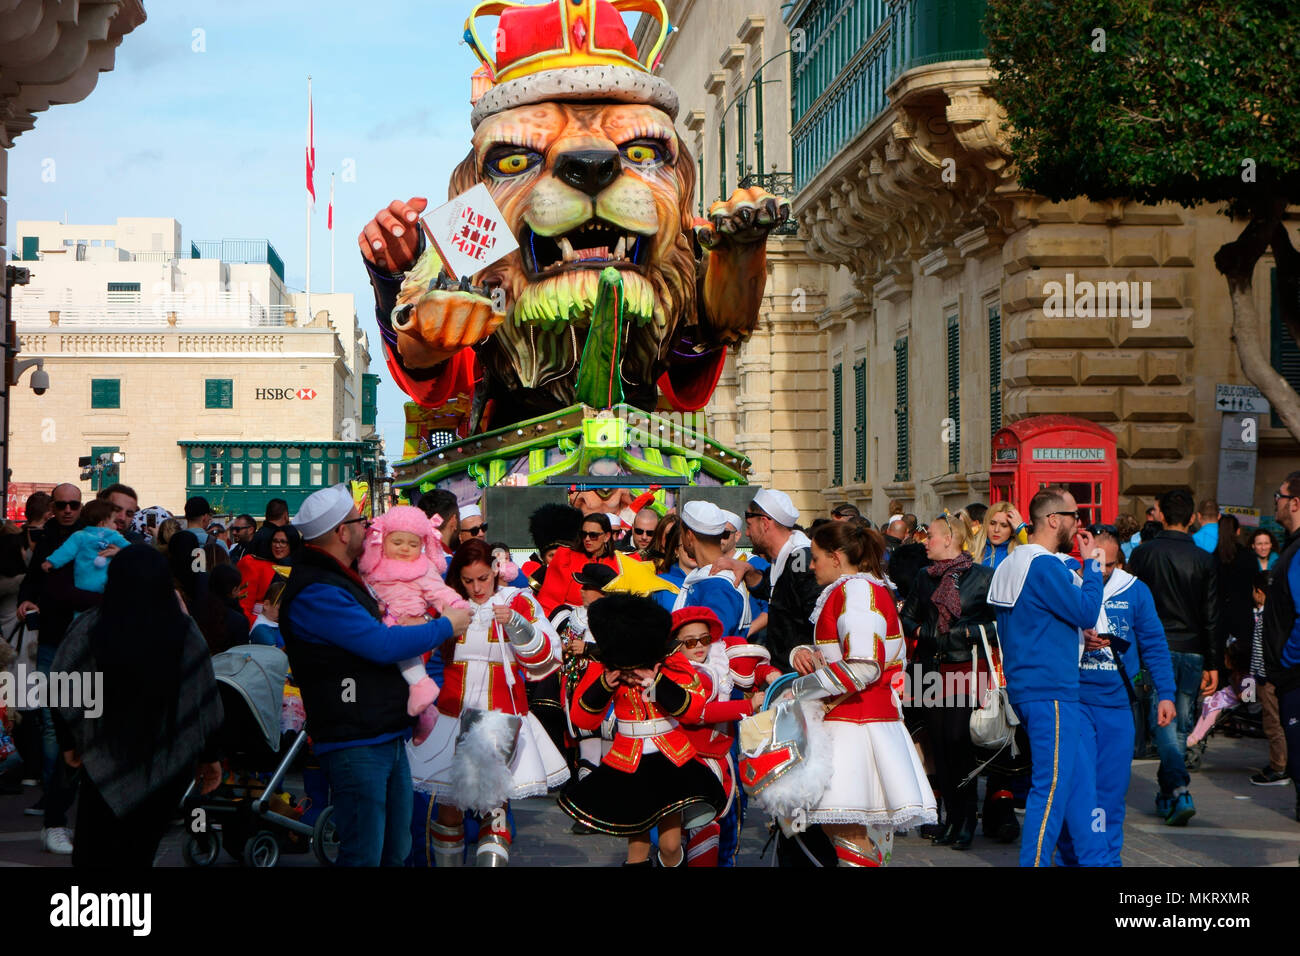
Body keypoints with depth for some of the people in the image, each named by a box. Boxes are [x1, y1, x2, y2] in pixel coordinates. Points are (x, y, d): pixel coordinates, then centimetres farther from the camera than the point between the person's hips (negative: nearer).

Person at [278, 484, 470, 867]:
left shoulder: (341, 581, 17)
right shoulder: (315, 593, -18)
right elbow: (383, 645, -21)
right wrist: (446, 626, -8)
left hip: (388, 738, 10)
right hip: (355, 745, -10)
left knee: (396, 852, 14)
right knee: (364, 856, -7)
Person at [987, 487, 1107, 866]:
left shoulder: (1010, 565, 15)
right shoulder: (1044, 567, -17)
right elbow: (1087, 612, -15)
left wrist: (1078, 638, 16)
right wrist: (1092, 563, -6)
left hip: (1026, 688, 10)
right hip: (1050, 692, -10)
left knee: (1078, 782, 15)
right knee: (1052, 785, -7)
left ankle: (1093, 858, 21)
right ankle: (1034, 860, -5)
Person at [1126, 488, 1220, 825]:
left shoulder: (1143, 553, -3)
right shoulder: (1206, 561, 2)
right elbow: (1212, 617, 3)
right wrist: (1213, 665, 6)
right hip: (1193, 651, 2)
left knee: (1164, 723, -3)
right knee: (1181, 727, 12)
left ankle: (1179, 791, -22)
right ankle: (1167, 794, 19)